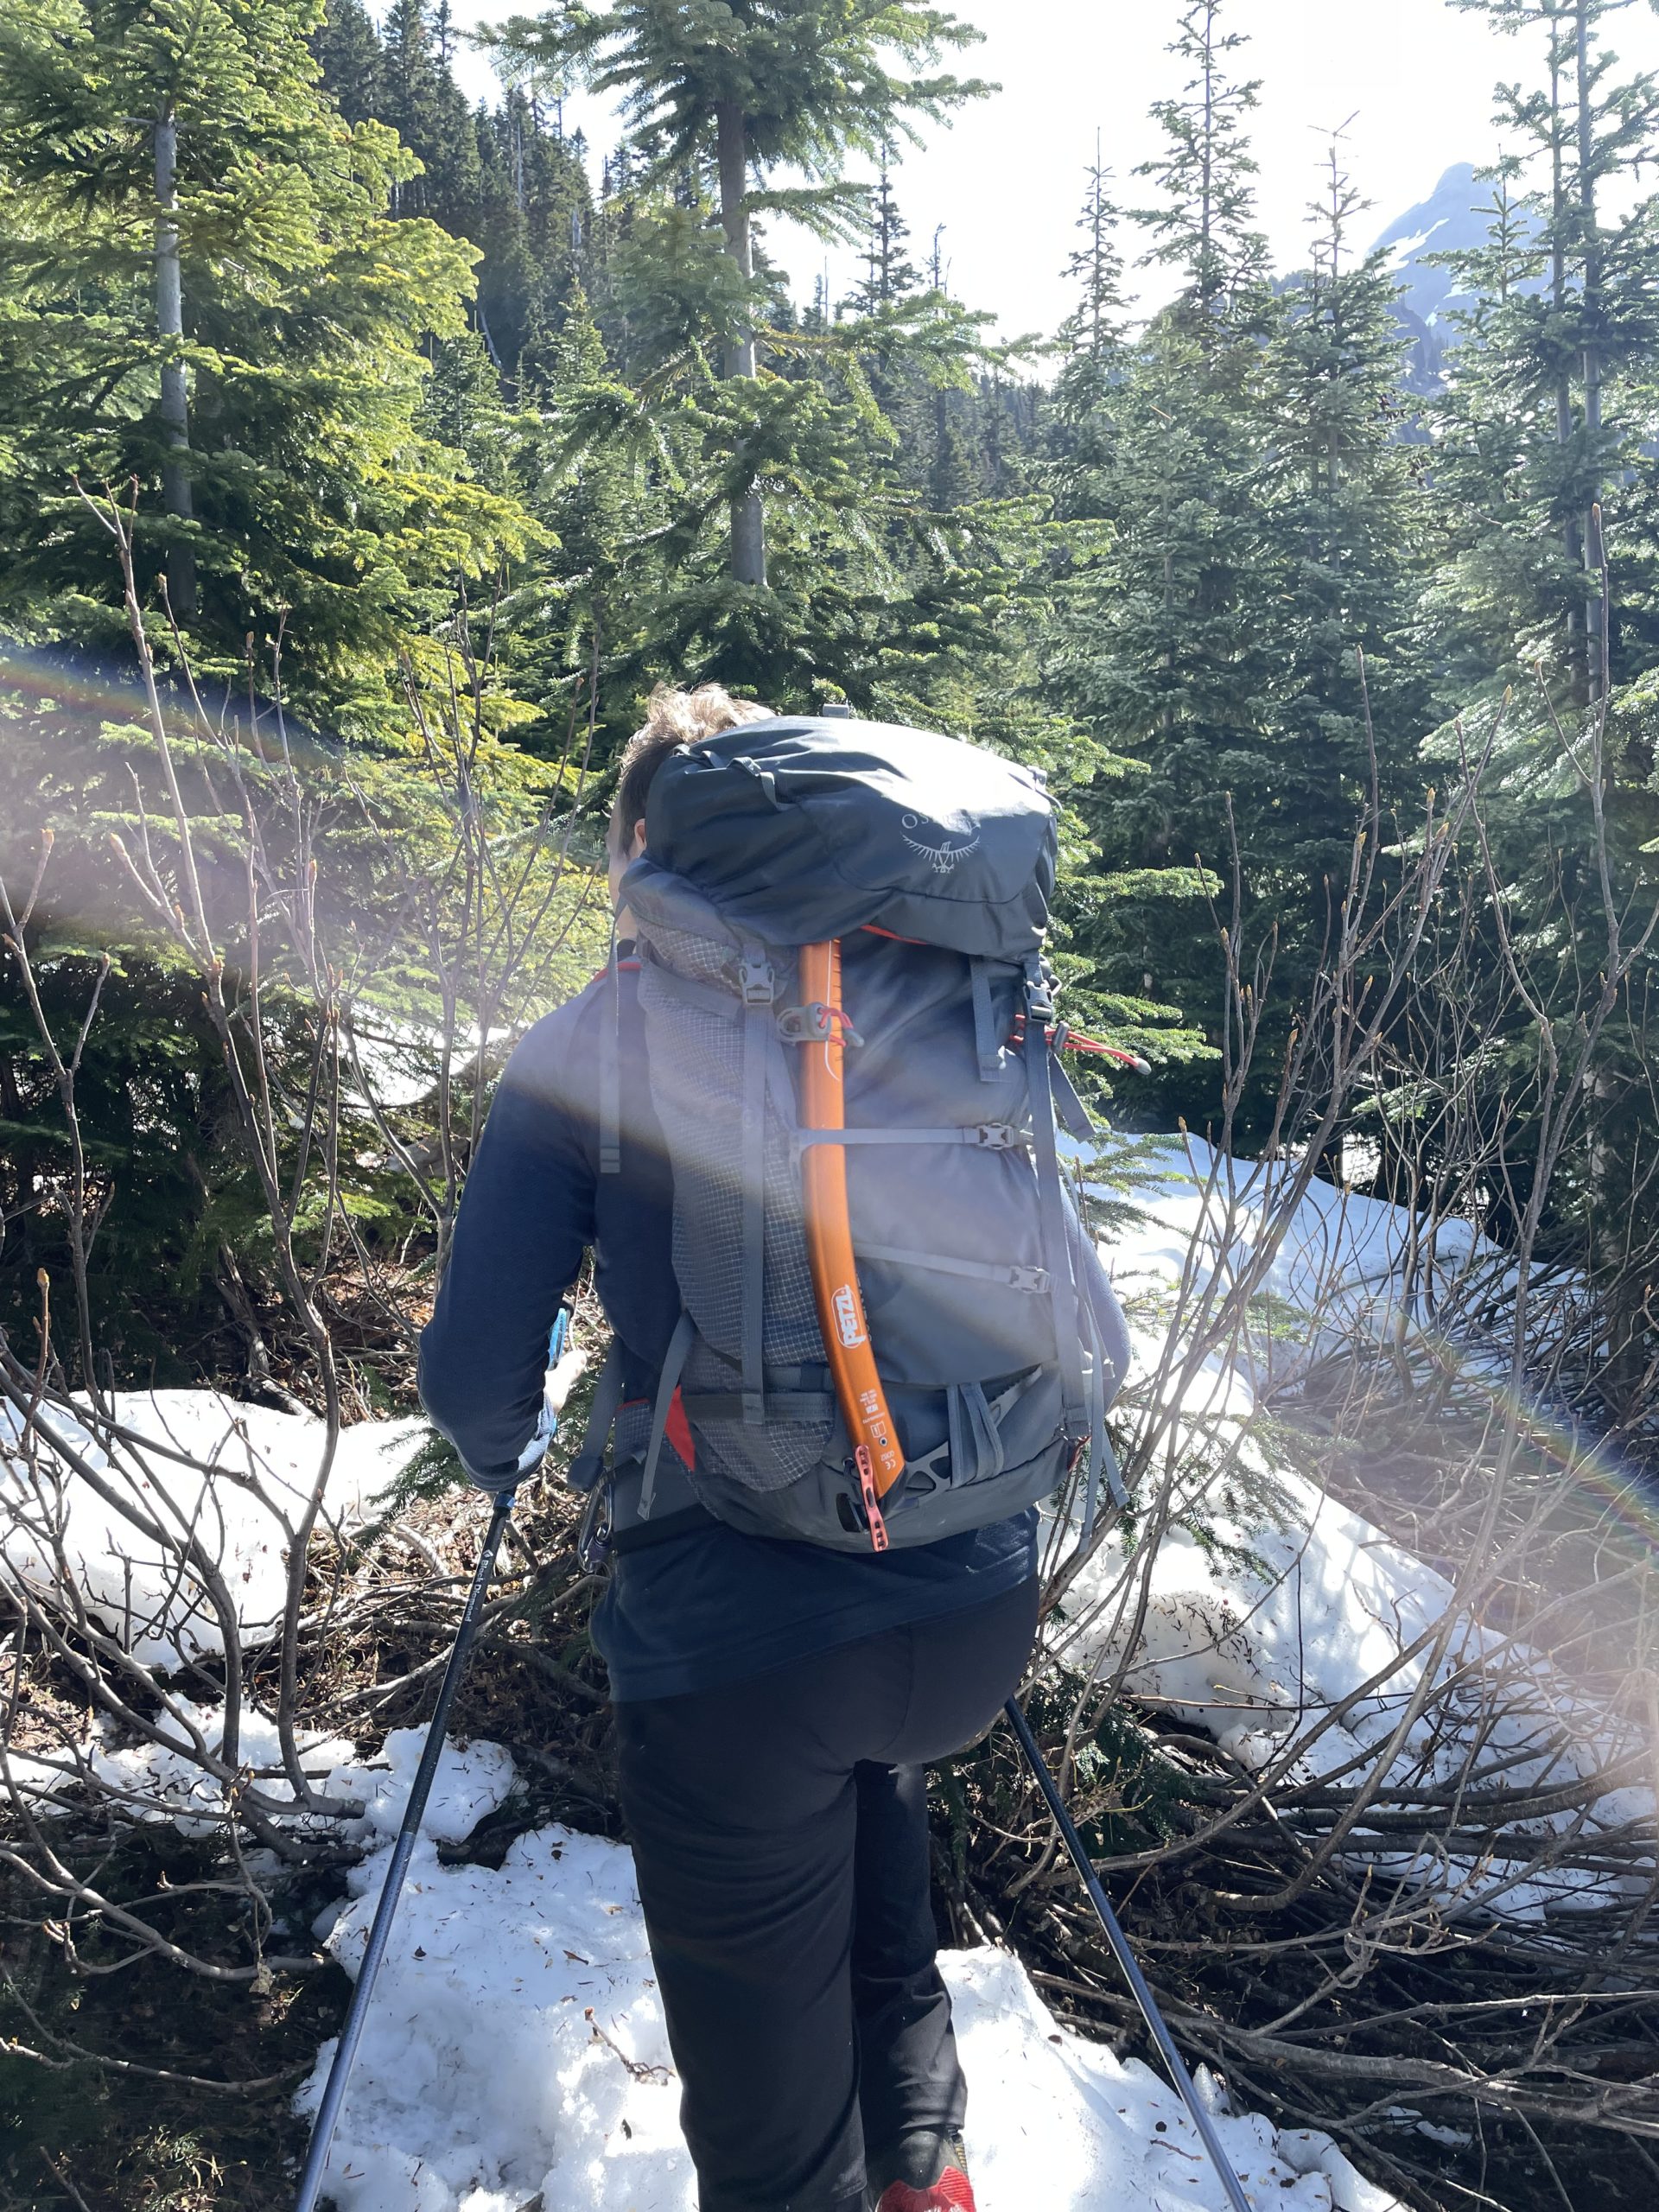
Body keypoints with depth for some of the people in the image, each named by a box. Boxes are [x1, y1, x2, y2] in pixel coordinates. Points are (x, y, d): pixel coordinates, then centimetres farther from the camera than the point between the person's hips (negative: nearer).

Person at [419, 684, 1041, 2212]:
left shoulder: (583, 1052, -4)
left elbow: (478, 1382, -7)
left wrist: (503, 1462, 17)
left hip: (735, 1642, -4)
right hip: (979, 1608, 4)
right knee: (870, 1770, 37)